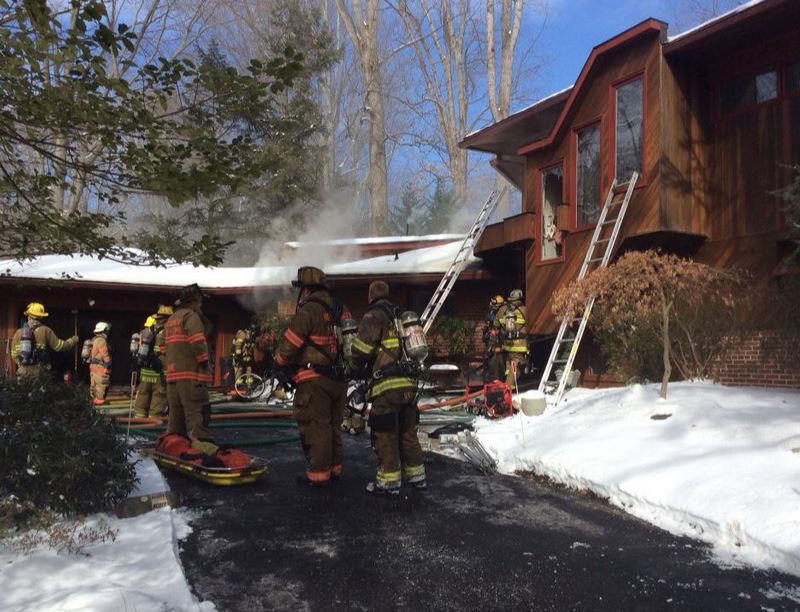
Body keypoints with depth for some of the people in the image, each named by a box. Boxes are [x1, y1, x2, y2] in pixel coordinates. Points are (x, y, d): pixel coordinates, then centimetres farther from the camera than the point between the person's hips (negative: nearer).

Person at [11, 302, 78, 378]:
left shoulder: (19, 332, 5)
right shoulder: (45, 331, -5)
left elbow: (14, 355, 9)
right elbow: (59, 346, -3)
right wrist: (73, 340, 14)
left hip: (23, 372, 3)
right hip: (39, 372, -3)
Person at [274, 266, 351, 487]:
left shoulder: (309, 310, -14)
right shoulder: (341, 310, 10)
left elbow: (290, 342, -14)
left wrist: (280, 362, 5)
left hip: (314, 379, -8)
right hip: (339, 379, 8)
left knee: (315, 426, 0)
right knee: (333, 425, 17)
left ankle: (318, 474, 4)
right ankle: (334, 467, 27)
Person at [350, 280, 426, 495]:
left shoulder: (374, 315, -5)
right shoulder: (401, 316, 19)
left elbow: (361, 348, -11)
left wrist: (357, 367, 9)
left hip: (388, 384, -7)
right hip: (410, 383, 7)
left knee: (385, 432, 2)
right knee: (408, 430, 17)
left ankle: (389, 480, 5)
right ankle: (416, 475, 24)